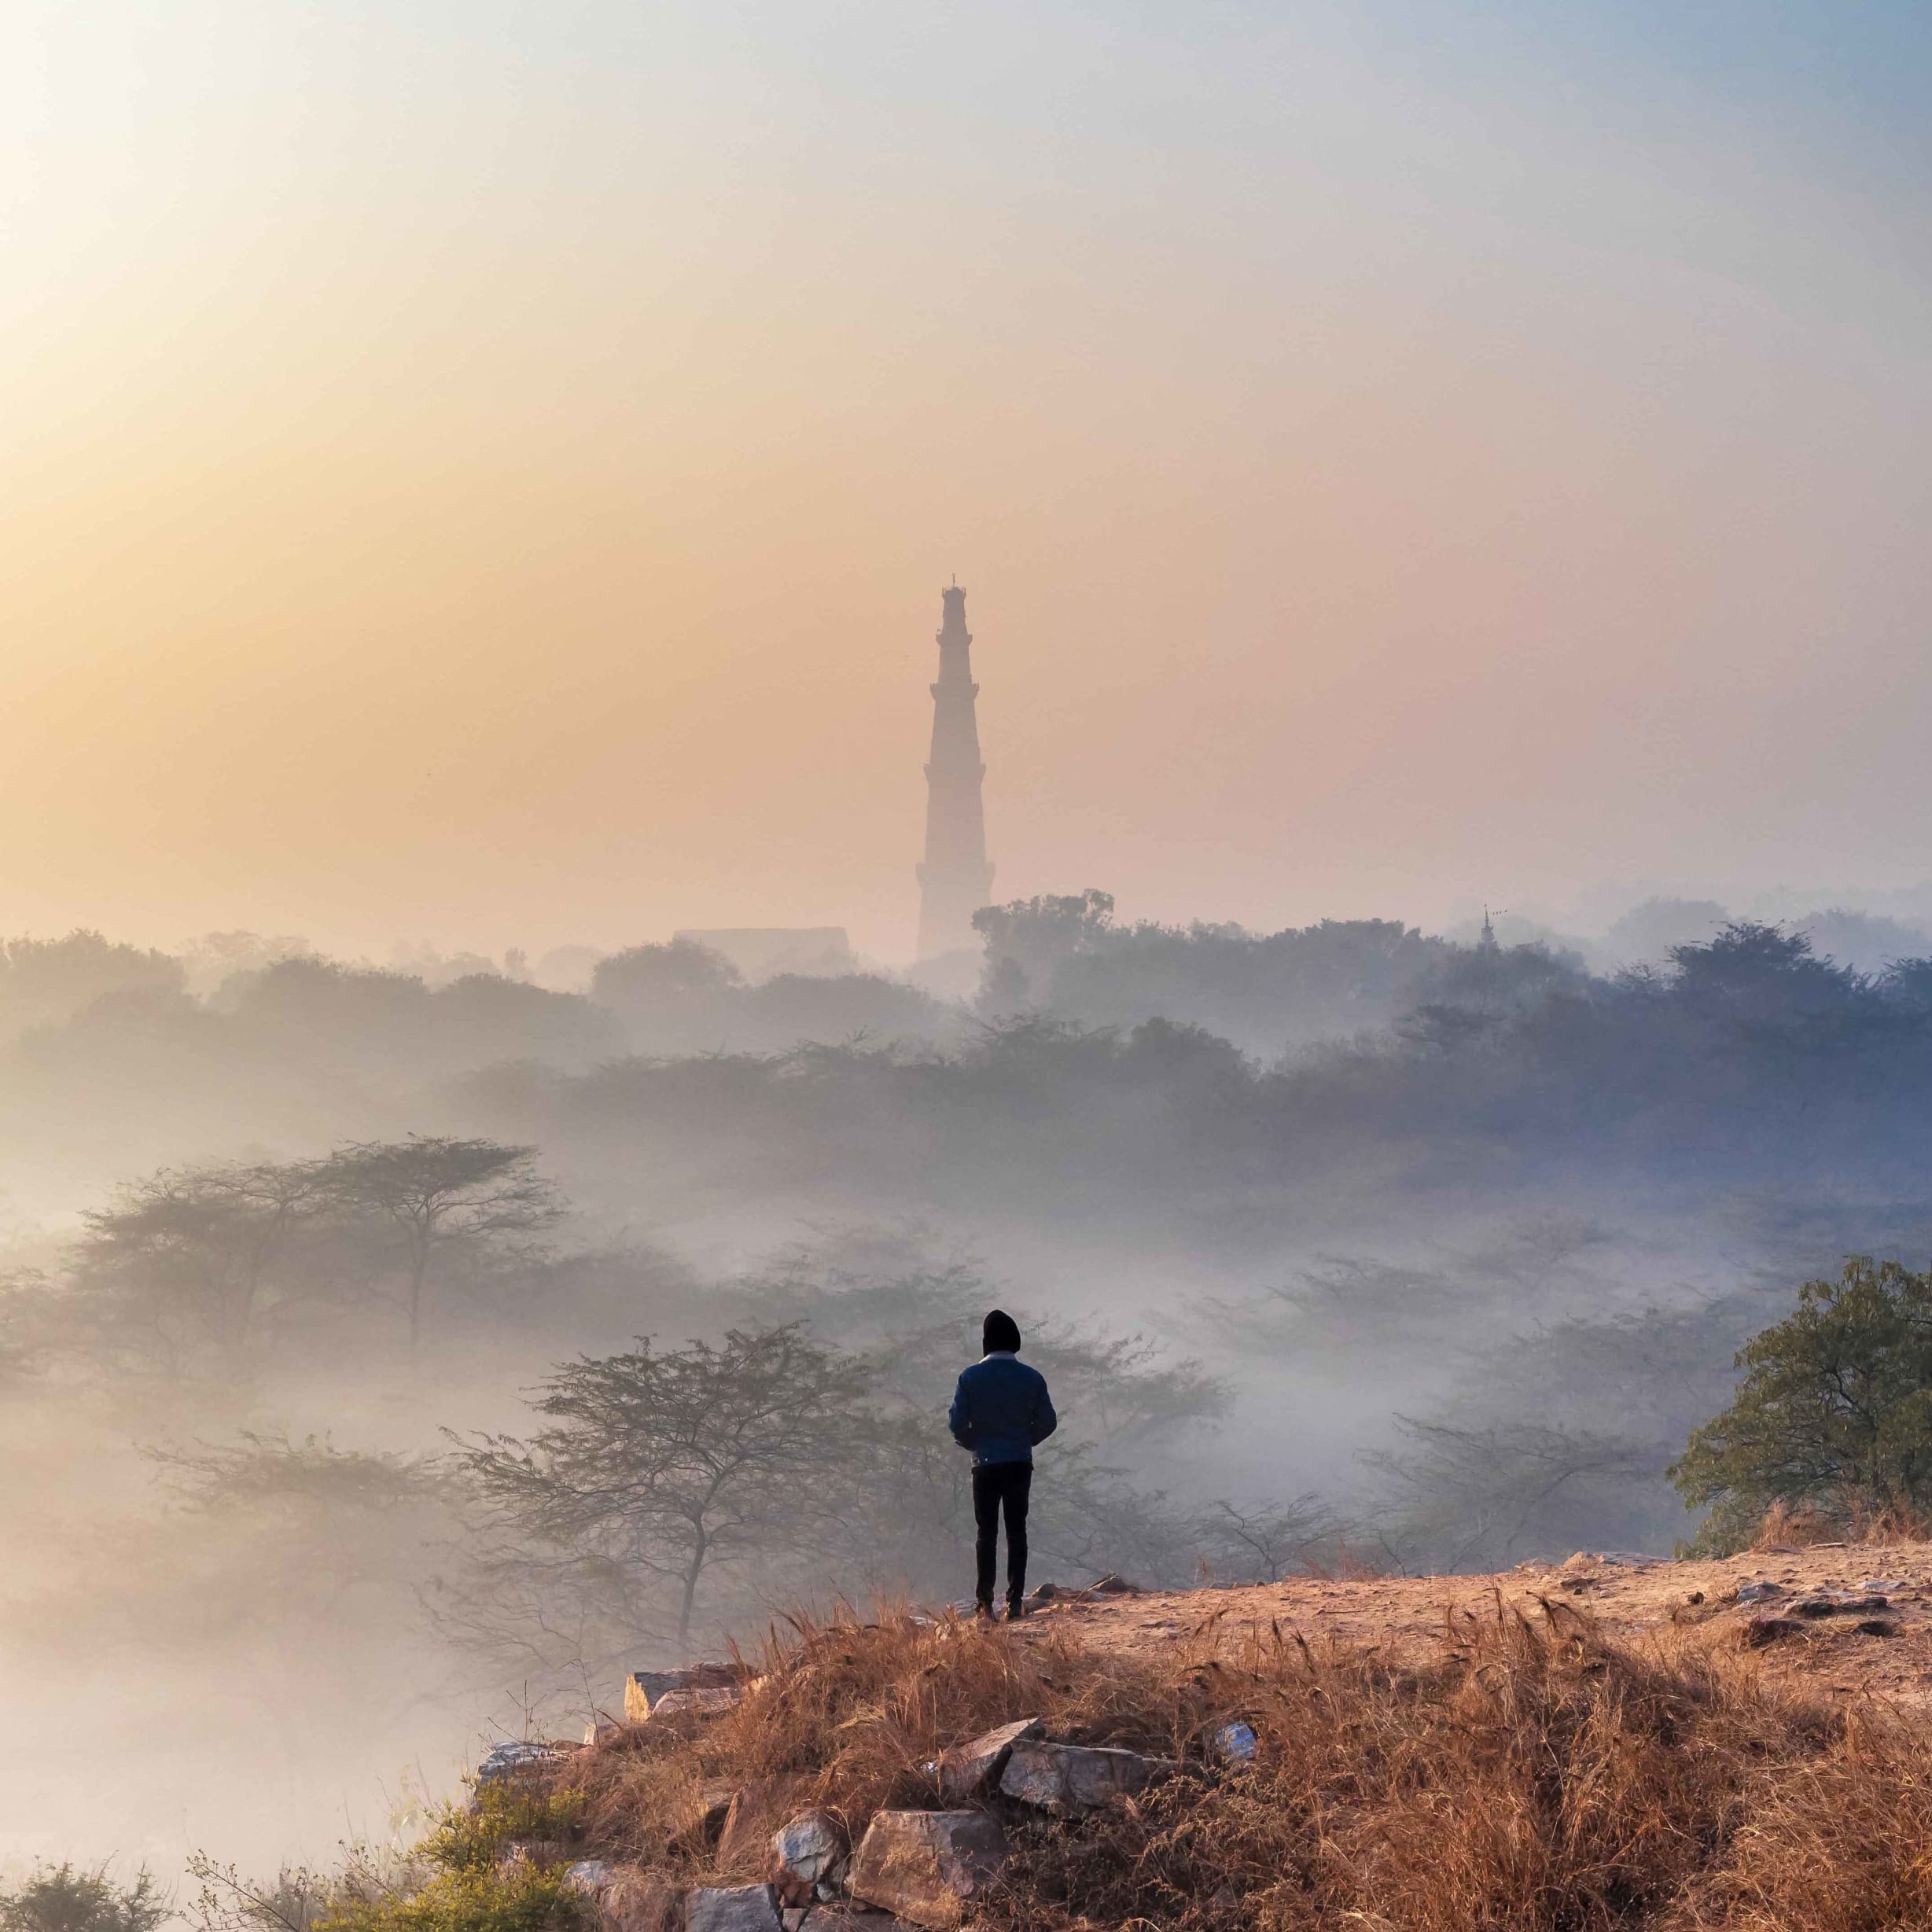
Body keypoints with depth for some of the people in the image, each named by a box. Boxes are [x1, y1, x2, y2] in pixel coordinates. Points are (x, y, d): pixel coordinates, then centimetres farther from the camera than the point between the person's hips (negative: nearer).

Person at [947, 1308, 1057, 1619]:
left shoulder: (971, 1377, -6)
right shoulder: (1031, 1378, -2)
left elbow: (958, 1424, -7)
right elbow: (1048, 1422, 1)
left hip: (986, 1465, -1)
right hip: (1021, 1464, 1)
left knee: (986, 1533, 5)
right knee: (1017, 1532, 6)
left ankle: (984, 1601, 1)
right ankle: (1015, 1600, 2)